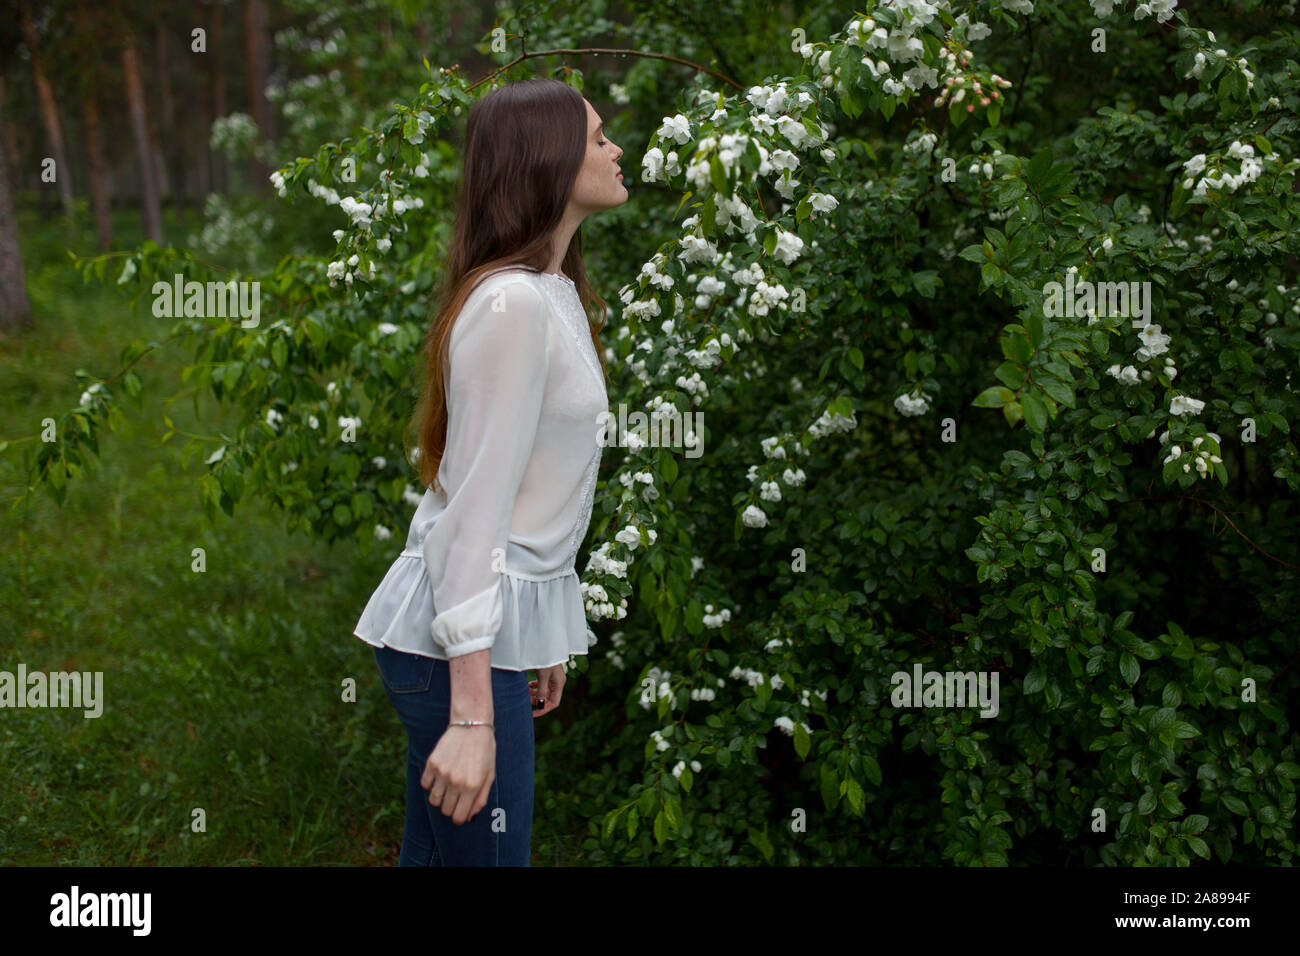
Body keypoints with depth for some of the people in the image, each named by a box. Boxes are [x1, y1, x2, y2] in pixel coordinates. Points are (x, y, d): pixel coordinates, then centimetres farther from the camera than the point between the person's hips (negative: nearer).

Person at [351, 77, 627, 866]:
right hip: (463, 642, -9)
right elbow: (473, 511, -21)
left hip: (506, 618, 9)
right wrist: (472, 714, -23)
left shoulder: (553, 294, 14)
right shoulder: (513, 304, -16)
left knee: (435, 853, 15)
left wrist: (545, 635, 22)